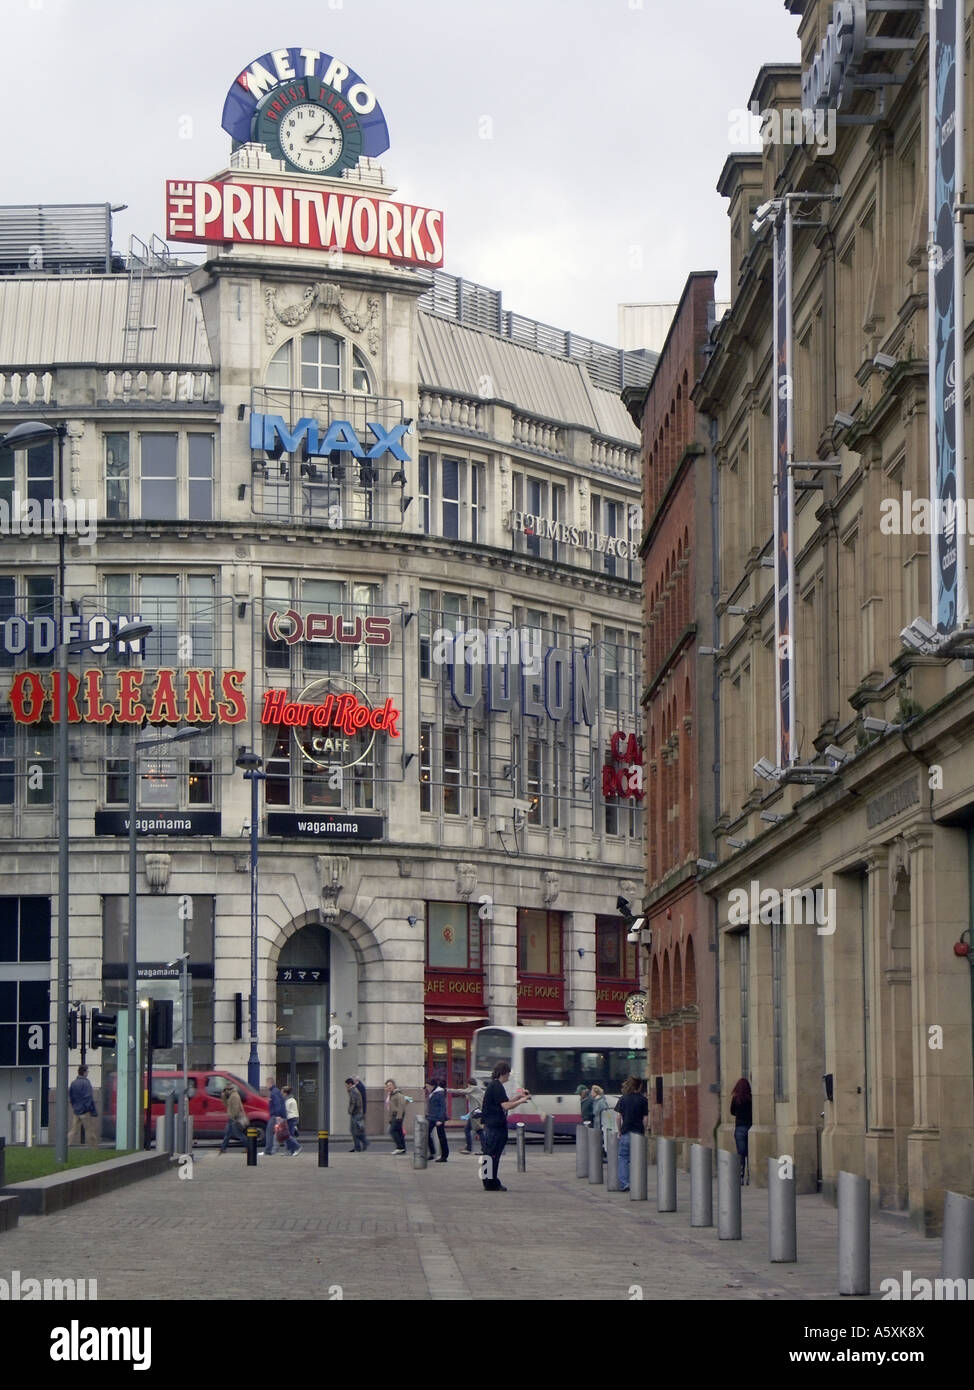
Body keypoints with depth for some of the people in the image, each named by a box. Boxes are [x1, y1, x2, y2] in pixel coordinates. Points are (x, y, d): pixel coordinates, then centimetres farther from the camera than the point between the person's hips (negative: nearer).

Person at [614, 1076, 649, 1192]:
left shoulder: (623, 1099, 1)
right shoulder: (643, 1100, -1)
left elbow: (618, 1116, -2)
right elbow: (645, 1118, -3)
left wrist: (619, 1131, 7)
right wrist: (643, 1131, 8)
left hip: (625, 1133, 0)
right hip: (639, 1133, 0)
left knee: (623, 1157, 6)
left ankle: (623, 1184, -3)